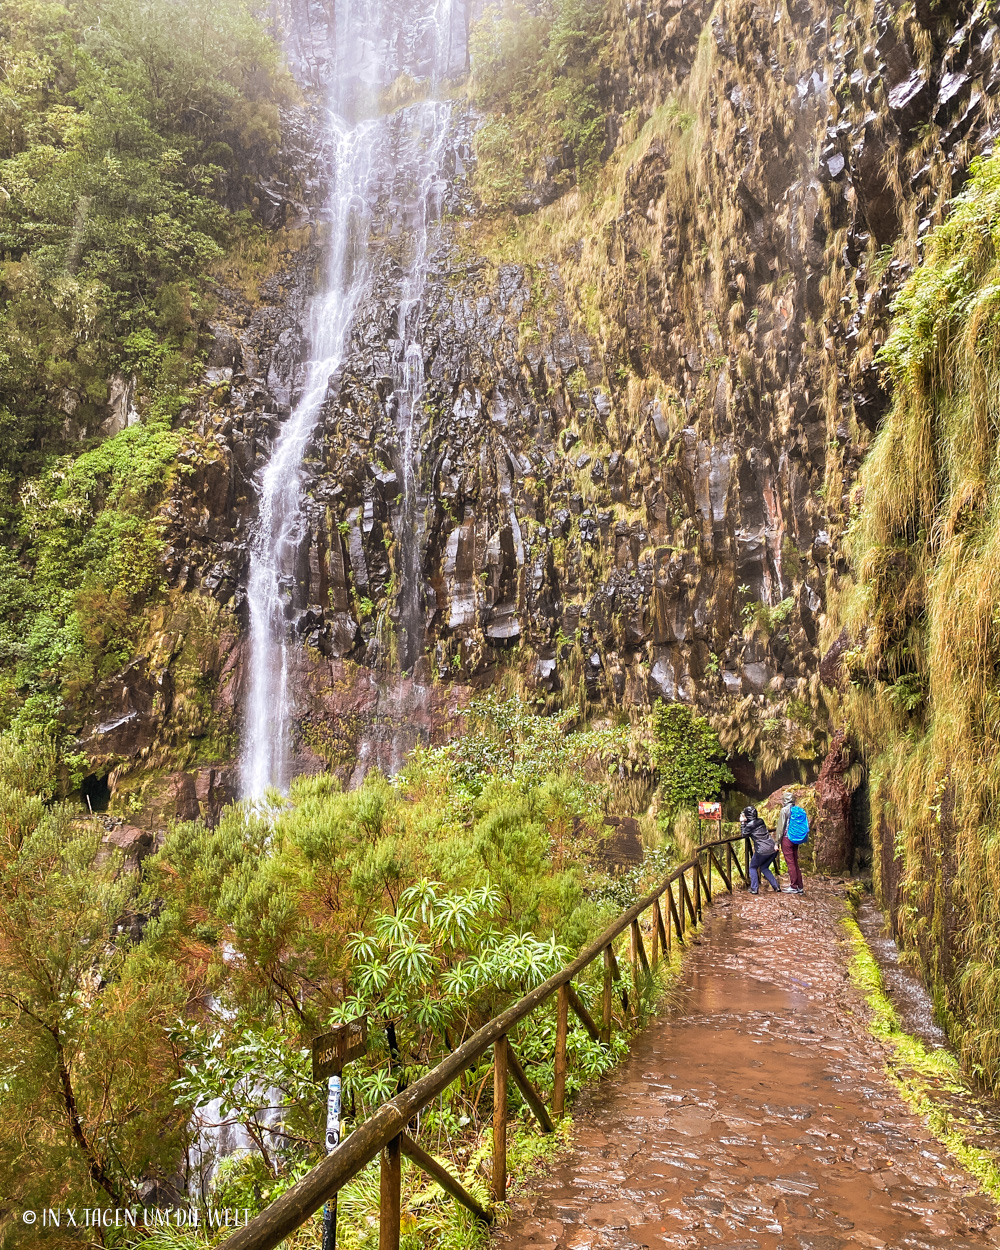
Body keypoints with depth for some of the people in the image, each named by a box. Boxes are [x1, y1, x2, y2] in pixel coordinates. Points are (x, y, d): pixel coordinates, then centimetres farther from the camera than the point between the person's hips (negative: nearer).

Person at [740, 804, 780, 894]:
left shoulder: (749, 825, -8)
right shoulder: (761, 821, 11)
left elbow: (745, 834, 8)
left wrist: (742, 823, 9)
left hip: (762, 851, -6)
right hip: (773, 848, 6)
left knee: (753, 867, 14)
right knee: (764, 868, 23)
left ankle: (754, 889, 6)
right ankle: (776, 886, 16)